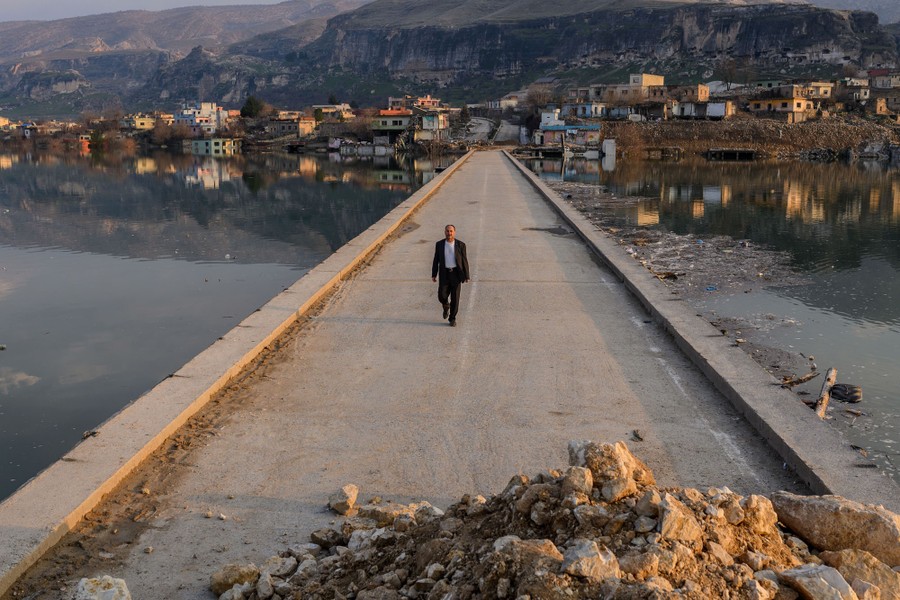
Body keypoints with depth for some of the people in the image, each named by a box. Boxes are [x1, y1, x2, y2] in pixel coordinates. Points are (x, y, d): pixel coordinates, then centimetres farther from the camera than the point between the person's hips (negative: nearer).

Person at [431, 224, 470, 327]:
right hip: (444, 274, 1)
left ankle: (452, 318, 14)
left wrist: (466, 276, -3)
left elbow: (464, 261, -1)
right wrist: (434, 275, 2)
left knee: (455, 298, -1)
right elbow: (436, 260, 5)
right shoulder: (439, 244, 0)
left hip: (456, 274, -1)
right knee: (442, 296, -4)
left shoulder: (460, 245, -4)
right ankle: (446, 307, 30)